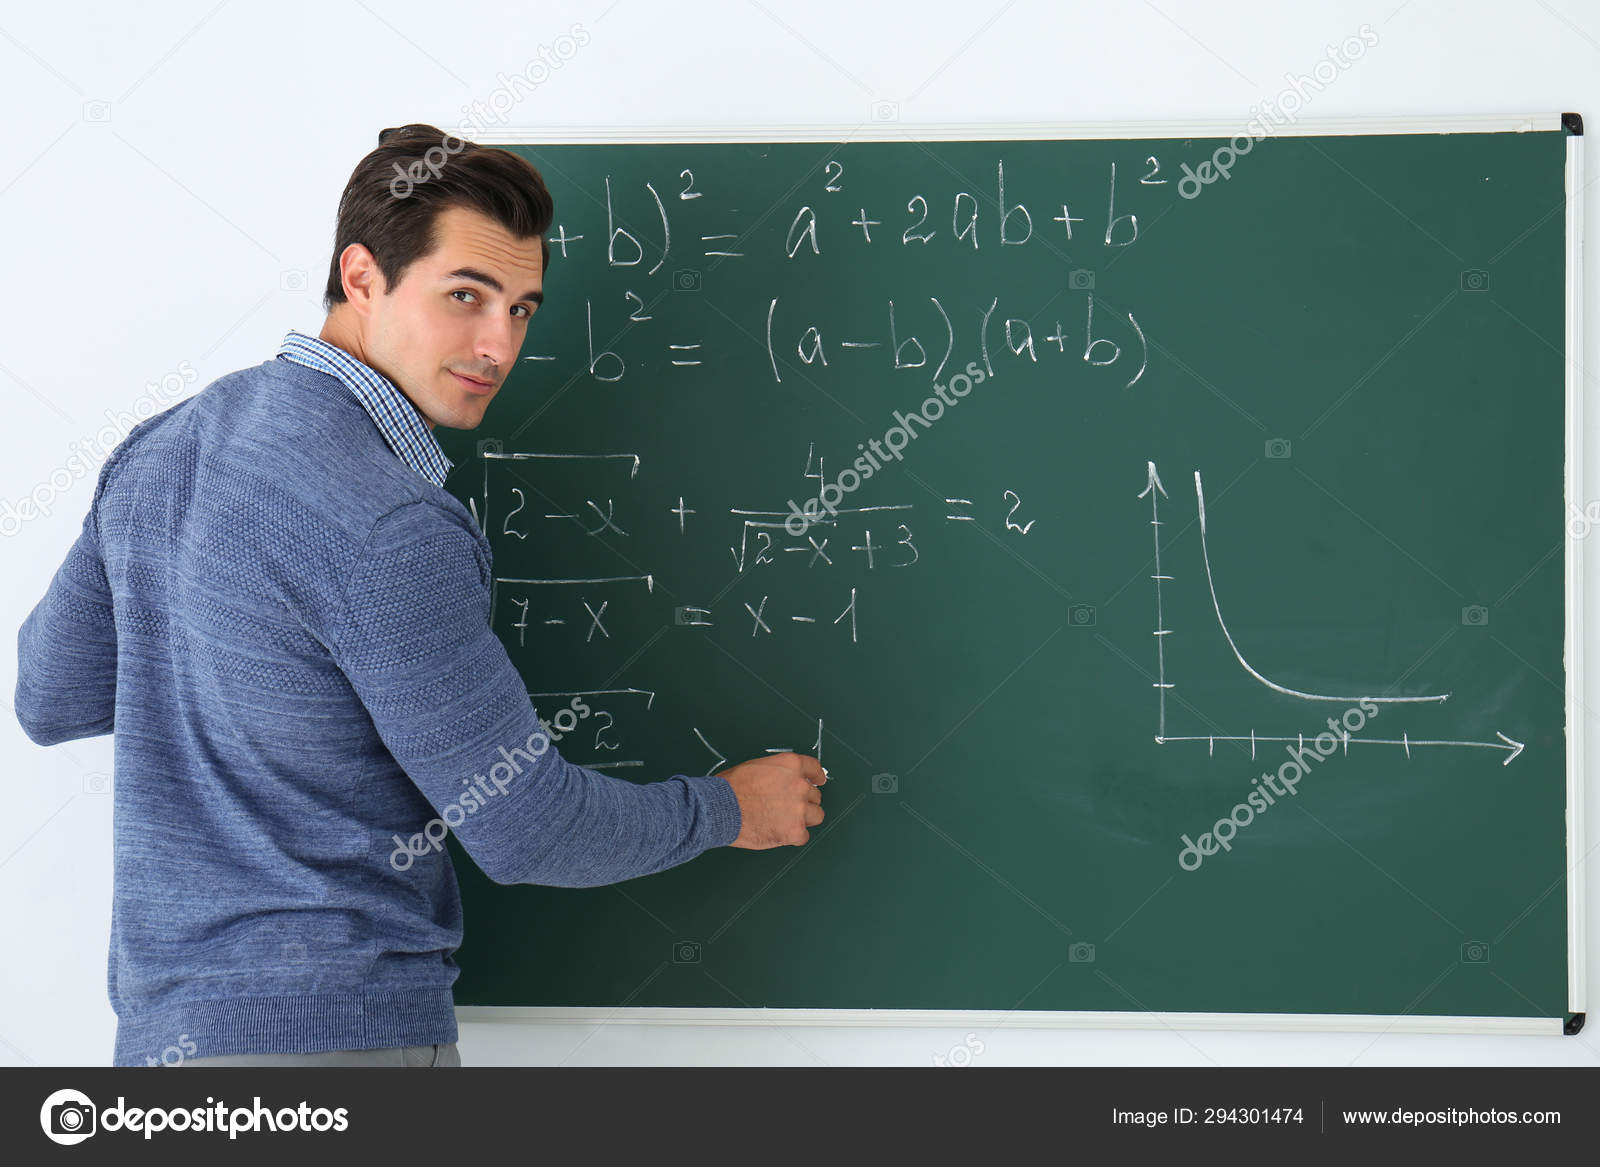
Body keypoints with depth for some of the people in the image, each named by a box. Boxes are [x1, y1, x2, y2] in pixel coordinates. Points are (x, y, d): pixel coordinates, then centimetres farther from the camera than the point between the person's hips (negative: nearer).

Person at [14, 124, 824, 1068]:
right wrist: (728, 810, 1)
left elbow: (51, 698, 17)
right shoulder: (383, 522, -20)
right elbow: (523, 827, -15)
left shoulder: (159, 449, 6)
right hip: (332, 1026, -9)